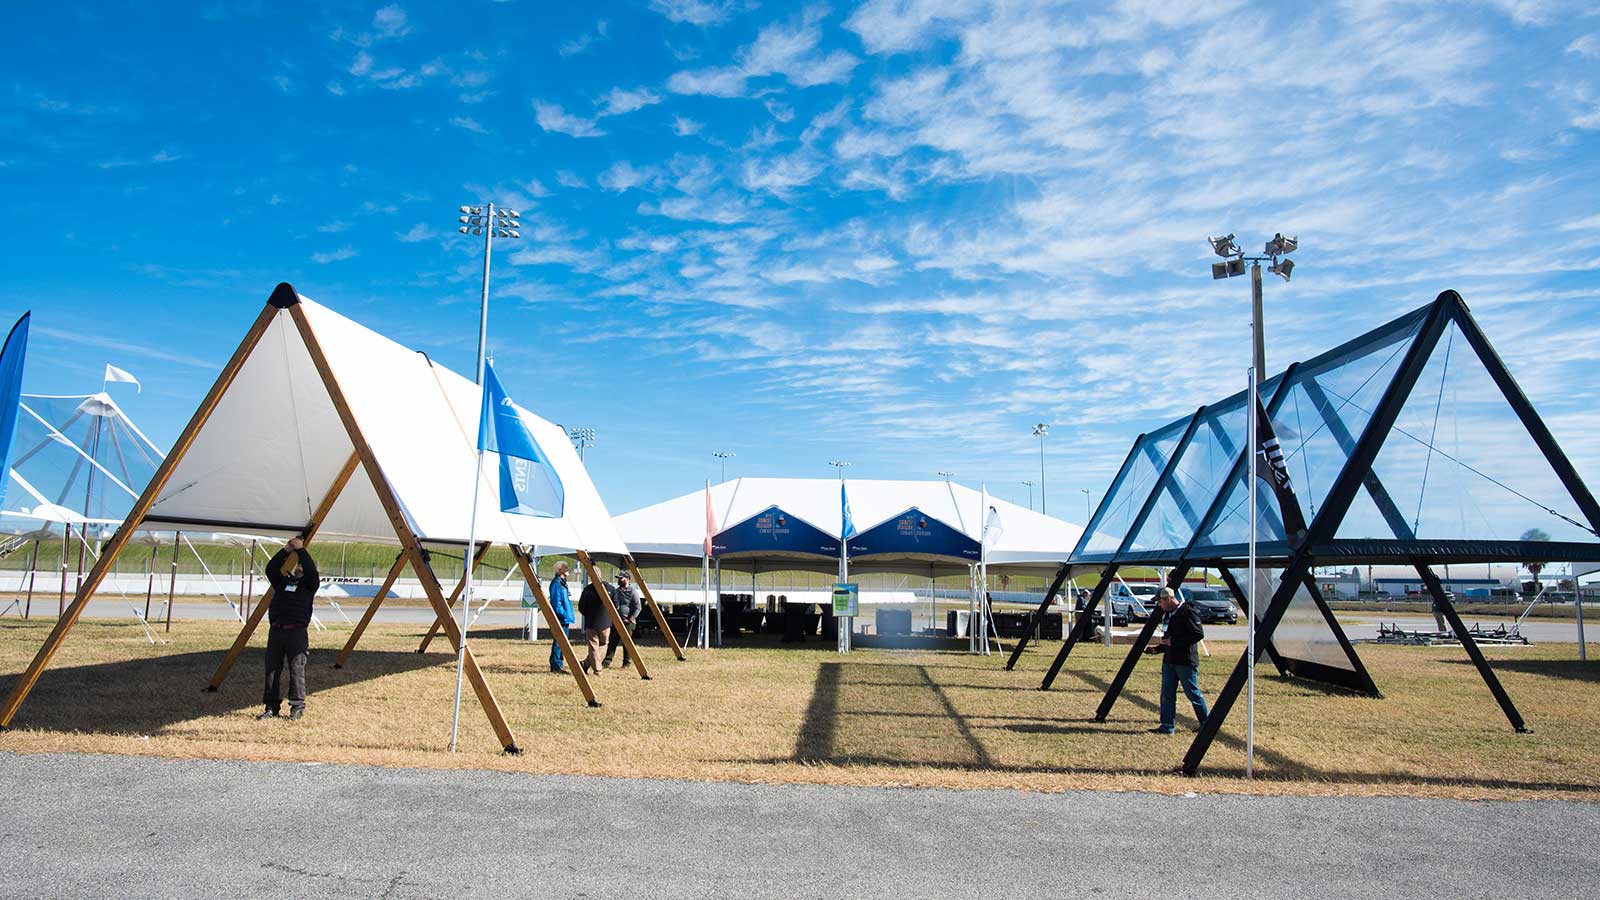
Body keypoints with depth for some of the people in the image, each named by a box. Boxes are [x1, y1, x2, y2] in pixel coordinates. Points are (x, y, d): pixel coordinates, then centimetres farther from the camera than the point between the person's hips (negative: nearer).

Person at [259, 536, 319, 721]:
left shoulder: (309, 583, 8)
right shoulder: (282, 581, 19)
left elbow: (311, 570, -12)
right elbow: (271, 569, 5)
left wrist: (301, 550, -8)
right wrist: (285, 551, -1)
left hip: (296, 631, -5)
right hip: (276, 630, 5)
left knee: (297, 670, -3)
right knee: (272, 670, 5)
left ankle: (297, 707, 3)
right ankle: (272, 707, 12)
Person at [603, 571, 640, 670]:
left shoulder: (632, 592, -5)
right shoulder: (615, 592, 13)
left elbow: (638, 608, -9)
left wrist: (631, 619, -16)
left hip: (627, 622, -5)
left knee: (627, 643, 0)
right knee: (612, 642, 2)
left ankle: (626, 663, 8)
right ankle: (607, 661, 4)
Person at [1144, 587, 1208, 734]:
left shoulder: (1188, 612, -14)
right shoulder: (1170, 614, 15)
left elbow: (1199, 634, -21)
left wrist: (1173, 642, -20)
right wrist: (1157, 649, 10)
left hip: (1186, 661, -9)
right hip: (1169, 661, 9)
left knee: (1193, 693, 2)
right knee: (1167, 694, 6)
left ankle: (1207, 724, 18)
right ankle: (1167, 726, 10)